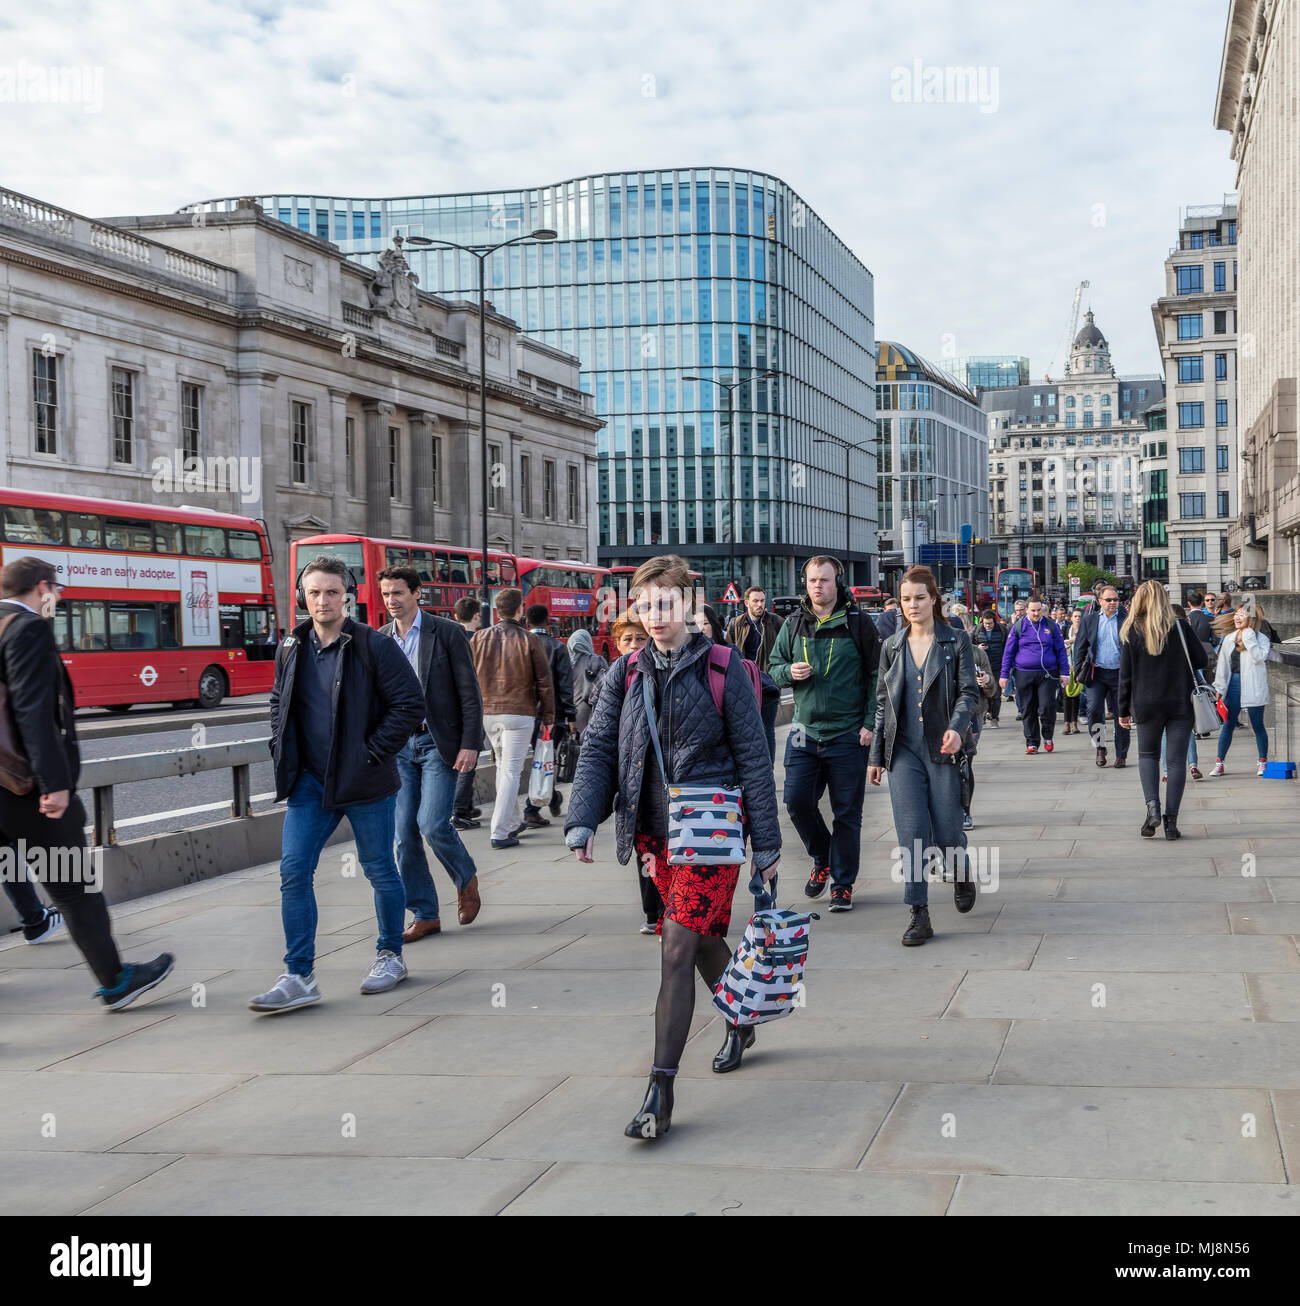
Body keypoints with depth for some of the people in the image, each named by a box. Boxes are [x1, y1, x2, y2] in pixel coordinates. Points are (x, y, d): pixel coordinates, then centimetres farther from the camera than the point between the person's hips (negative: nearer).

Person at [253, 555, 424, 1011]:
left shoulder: (375, 647, -10)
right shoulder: (292, 648, 6)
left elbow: (411, 704, -11)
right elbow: (279, 703, 22)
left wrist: (373, 752, -13)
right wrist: (283, 751, 8)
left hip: (366, 784, -4)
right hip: (310, 782, 4)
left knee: (380, 870, 9)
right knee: (293, 872, -4)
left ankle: (390, 956, 29)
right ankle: (299, 977, 0)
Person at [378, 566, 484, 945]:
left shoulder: (446, 633, -3)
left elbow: (469, 693, -5)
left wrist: (469, 744, -12)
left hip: (438, 743, -4)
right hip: (398, 746, 5)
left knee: (432, 824, -13)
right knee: (405, 832, 1)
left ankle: (466, 879, 16)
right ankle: (425, 915, 11)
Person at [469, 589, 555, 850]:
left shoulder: (479, 638, 2)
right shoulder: (529, 641, -7)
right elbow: (544, 682, -3)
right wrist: (549, 716, 6)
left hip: (488, 713, 4)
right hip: (519, 712, -4)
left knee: (503, 767, 19)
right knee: (511, 771, -3)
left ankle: (511, 823, 27)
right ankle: (500, 832, -7)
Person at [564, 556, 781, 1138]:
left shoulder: (722, 668, -5)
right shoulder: (626, 673, 6)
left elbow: (752, 756, -3)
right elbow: (598, 750, 4)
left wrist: (766, 842, -4)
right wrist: (582, 821, -11)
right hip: (655, 831, 5)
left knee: (678, 949, -11)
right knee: (703, 937, 18)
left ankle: (660, 1090, -9)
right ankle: (740, 1023, 45)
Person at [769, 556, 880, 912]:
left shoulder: (858, 622, -3)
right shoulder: (794, 624, 6)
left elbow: (876, 675, 0)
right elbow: (774, 667, 13)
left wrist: (870, 722, -7)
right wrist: (790, 672, -11)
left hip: (848, 734, -3)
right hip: (805, 732, 3)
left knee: (847, 812, 3)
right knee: (796, 800, -4)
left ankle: (842, 884, 14)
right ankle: (822, 860, 22)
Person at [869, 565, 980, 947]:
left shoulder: (955, 643, 1)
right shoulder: (892, 646, 10)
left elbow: (969, 692, -5)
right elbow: (883, 702, 13)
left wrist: (956, 728, -25)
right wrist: (876, 755, 11)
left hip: (942, 748, -2)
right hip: (903, 750, 2)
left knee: (946, 832, 1)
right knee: (912, 832, -6)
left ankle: (962, 873, 36)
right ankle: (919, 915, -2)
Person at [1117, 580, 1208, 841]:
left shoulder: (1132, 632, -4)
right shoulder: (1180, 627, -5)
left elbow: (1126, 675, -2)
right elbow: (1201, 660, 0)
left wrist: (1123, 711, 6)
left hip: (1146, 704, 0)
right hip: (1181, 703, 0)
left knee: (1147, 755, 18)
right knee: (1176, 759, 5)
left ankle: (1152, 807, -5)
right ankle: (1171, 821, 1)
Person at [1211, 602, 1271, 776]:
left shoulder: (1260, 638, -4)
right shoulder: (1228, 639, 11)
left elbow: (1259, 657, -22)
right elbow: (1223, 664, 12)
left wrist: (1249, 638, -19)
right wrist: (1220, 688, 8)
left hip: (1253, 687, -4)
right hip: (1233, 684, 4)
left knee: (1257, 726, 5)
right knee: (1228, 724, 4)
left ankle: (1263, 763, 17)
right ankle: (1219, 763, 8)